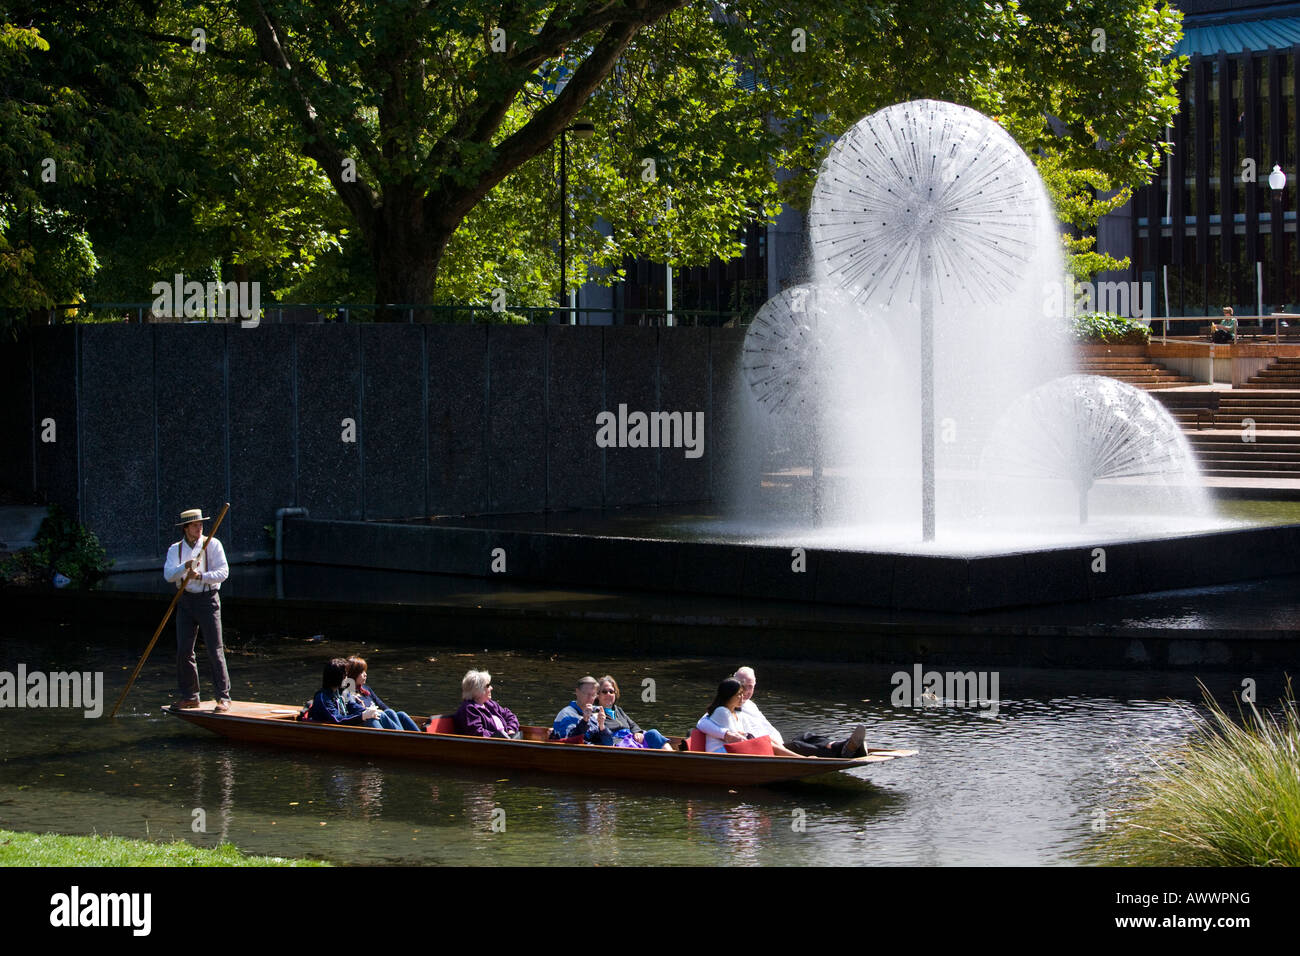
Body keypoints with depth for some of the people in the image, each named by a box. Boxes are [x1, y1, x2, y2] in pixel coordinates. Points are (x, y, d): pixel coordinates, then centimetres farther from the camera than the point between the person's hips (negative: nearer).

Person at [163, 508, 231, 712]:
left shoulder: (212, 544, -1)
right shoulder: (175, 549, 7)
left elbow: (223, 572, -9)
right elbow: (168, 574, -7)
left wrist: (200, 576, -23)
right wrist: (185, 567, -26)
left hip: (208, 599, -3)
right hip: (185, 601, 3)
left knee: (215, 650, -7)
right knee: (183, 650, 1)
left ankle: (223, 697, -5)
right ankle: (189, 697, 11)